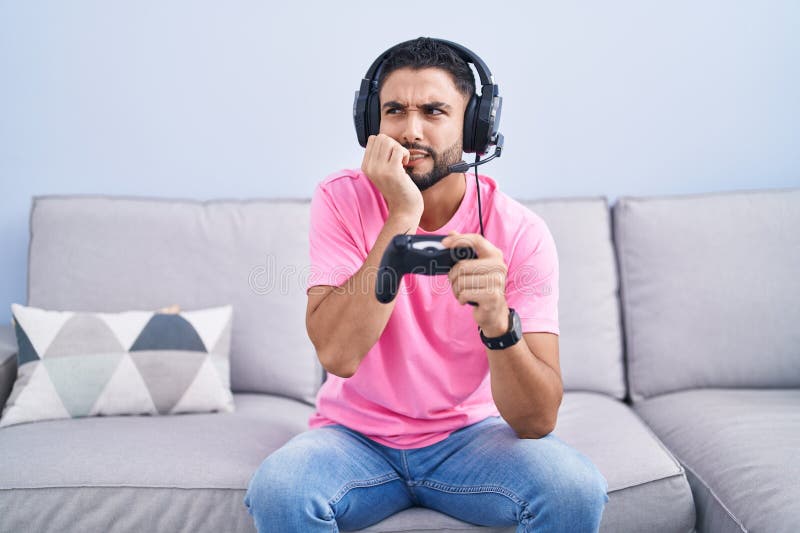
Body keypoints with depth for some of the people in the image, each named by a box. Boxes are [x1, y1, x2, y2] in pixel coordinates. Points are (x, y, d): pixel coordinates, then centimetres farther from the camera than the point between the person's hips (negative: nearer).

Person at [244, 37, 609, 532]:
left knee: (577, 489, -27)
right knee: (277, 489, -30)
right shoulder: (342, 200, -13)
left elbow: (539, 420, -21)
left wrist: (497, 321, -42)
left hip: (471, 432, 0)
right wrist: (402, 216, -30)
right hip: (356, 436, 1)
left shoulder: (521, 233, -16)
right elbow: (338, 355, -27)